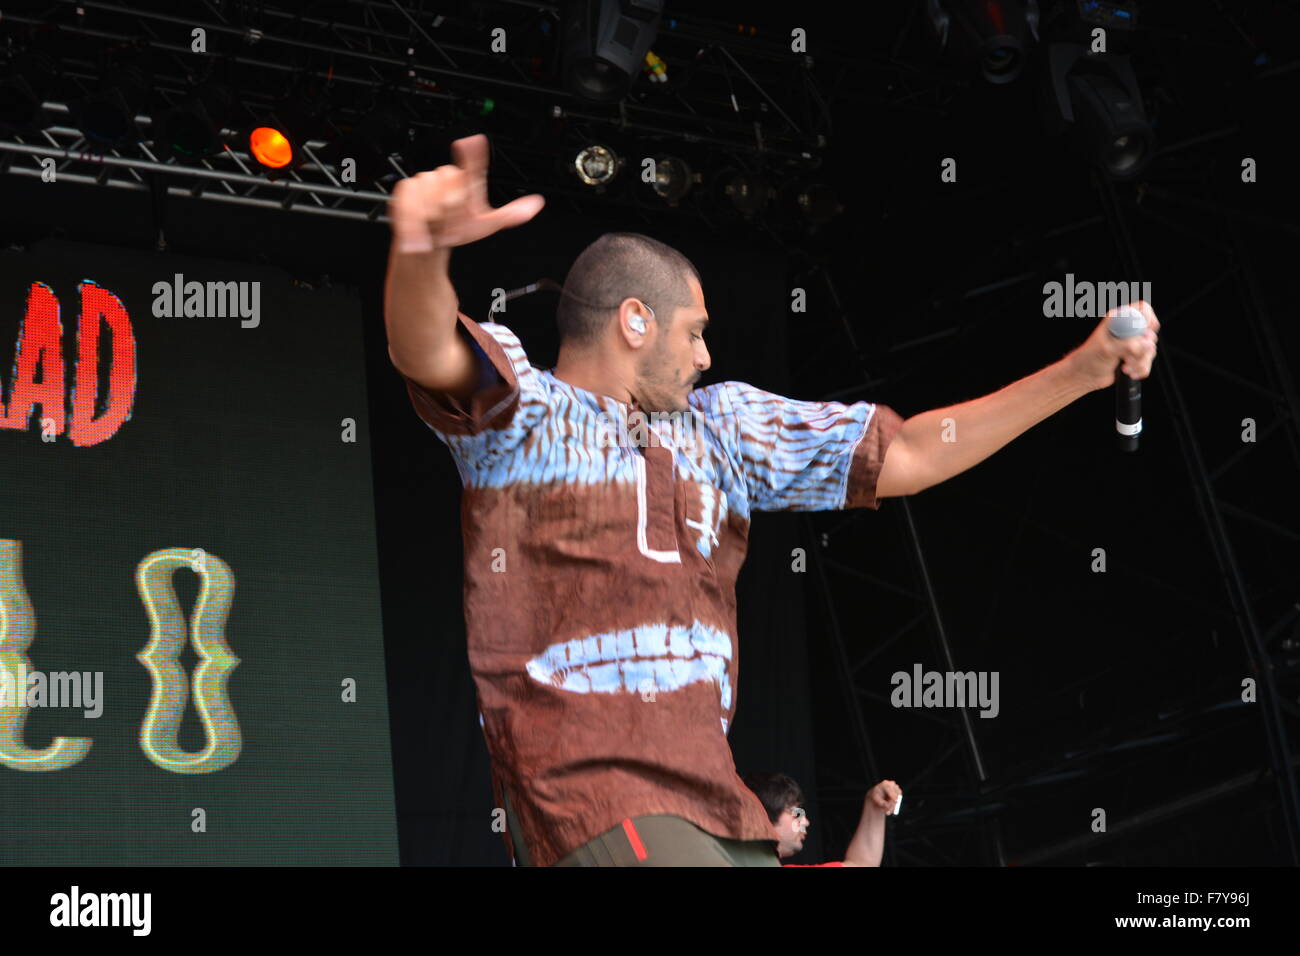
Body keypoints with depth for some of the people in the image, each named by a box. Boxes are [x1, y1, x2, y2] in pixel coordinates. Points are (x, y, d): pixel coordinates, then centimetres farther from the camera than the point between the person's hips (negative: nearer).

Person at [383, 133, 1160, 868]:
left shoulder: (720, 424, 23)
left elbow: (907, 456, 25)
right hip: (585, 793, -7)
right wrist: (422, 250, -44)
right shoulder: (518, 409, 2)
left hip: (714, 797, 8)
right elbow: (428, 351, -21)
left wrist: (1081, 372, 21)